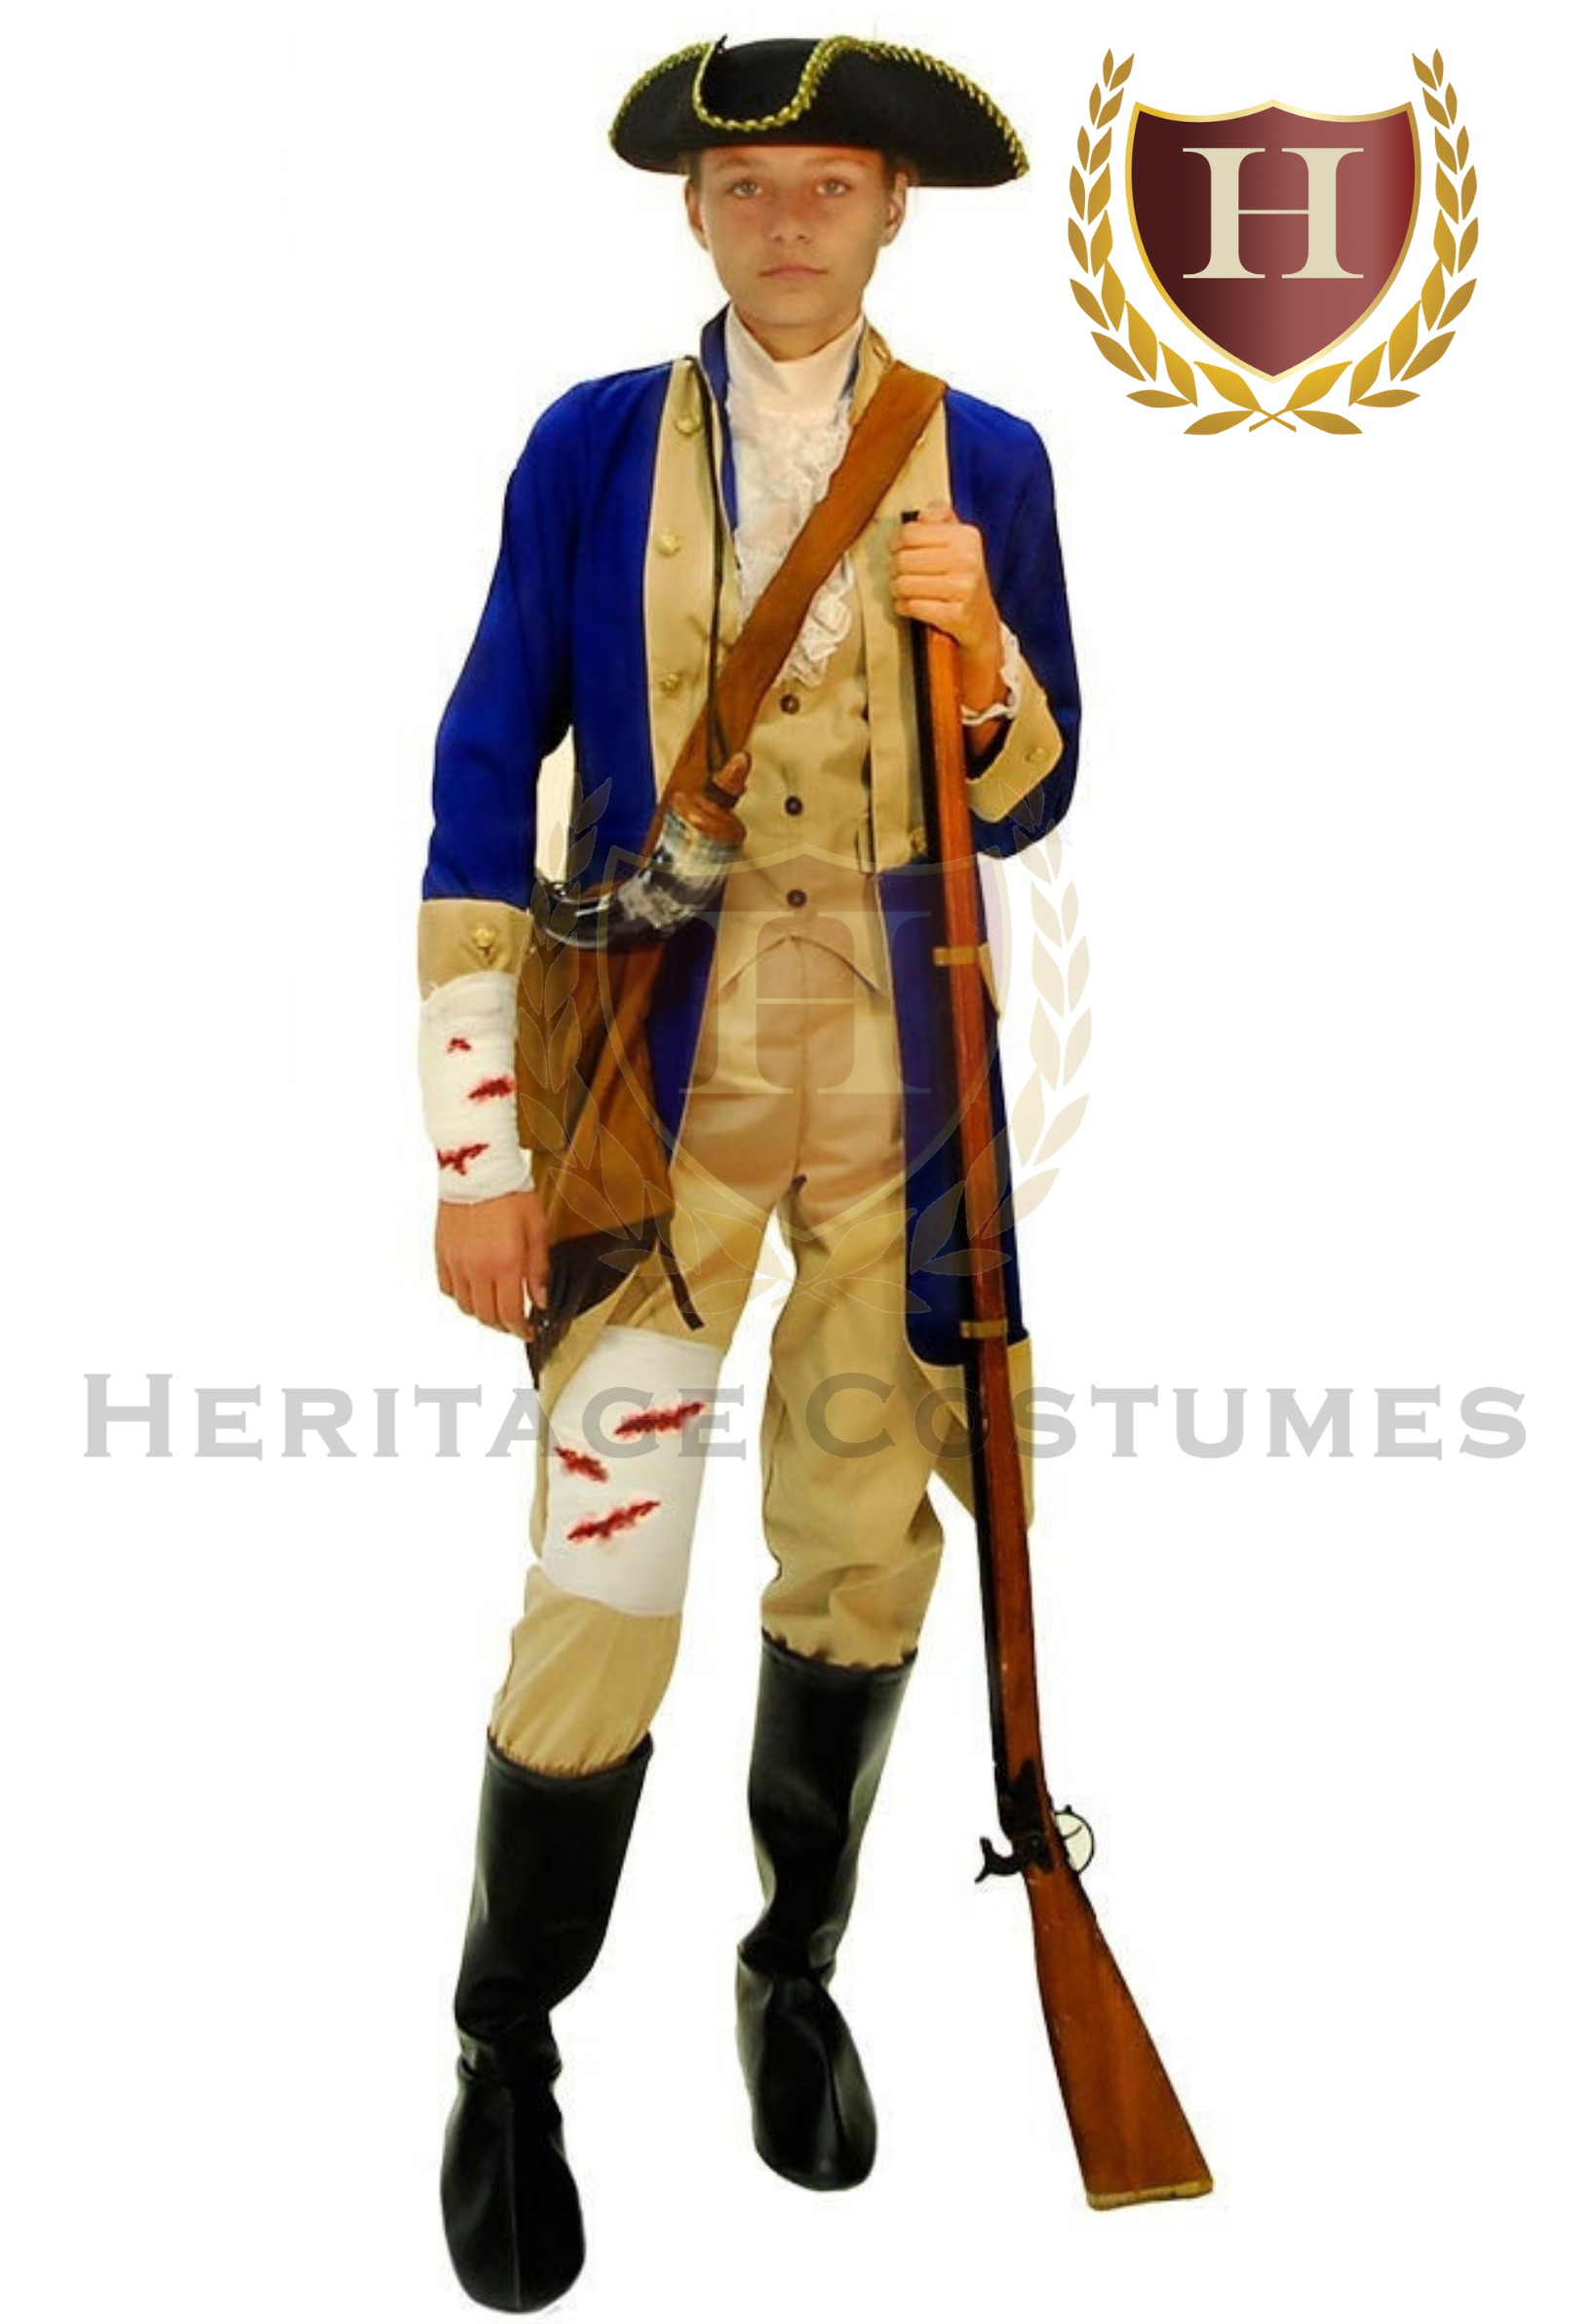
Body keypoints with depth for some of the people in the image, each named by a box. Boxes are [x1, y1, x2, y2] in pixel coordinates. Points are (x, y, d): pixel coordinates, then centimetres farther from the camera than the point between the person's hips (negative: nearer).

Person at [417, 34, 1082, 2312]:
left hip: (901, 1089, 2)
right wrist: (477, 1148, -8)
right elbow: (480, 790, -2)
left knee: (862, 1555, 12)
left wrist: (978, 640, -16)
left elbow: (1028, 805, 7)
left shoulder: (987, 460, 5)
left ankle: (797, 1965, 38)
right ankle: (507, 2058, 22)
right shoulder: (592, 445, 1)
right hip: (659, 1082, -2)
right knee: (600, 1597, -4)